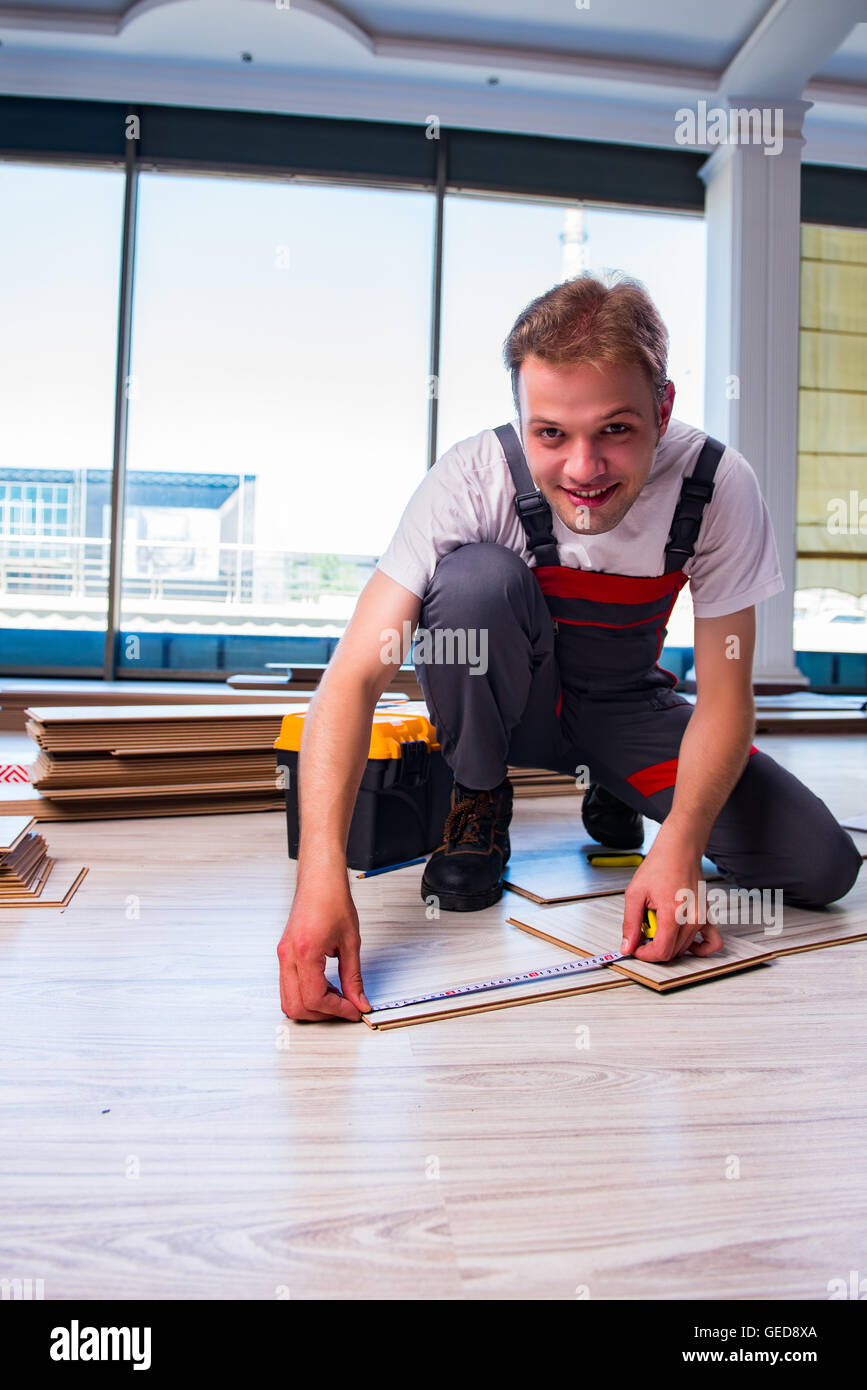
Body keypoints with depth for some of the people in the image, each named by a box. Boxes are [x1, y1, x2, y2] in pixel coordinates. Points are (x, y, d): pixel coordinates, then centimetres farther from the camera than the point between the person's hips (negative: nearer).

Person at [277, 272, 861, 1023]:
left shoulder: (718, 487, -23)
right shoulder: (474, 477, -28)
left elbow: (724, 698, -17)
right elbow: (354, 676, -34)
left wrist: (679, 843, -33)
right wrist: (322, 871, -46)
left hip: (629, 705, 2)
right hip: (510, 701, -2)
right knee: (476, 575, -35)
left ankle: (616, 796, 14)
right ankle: (480, 804, -8)